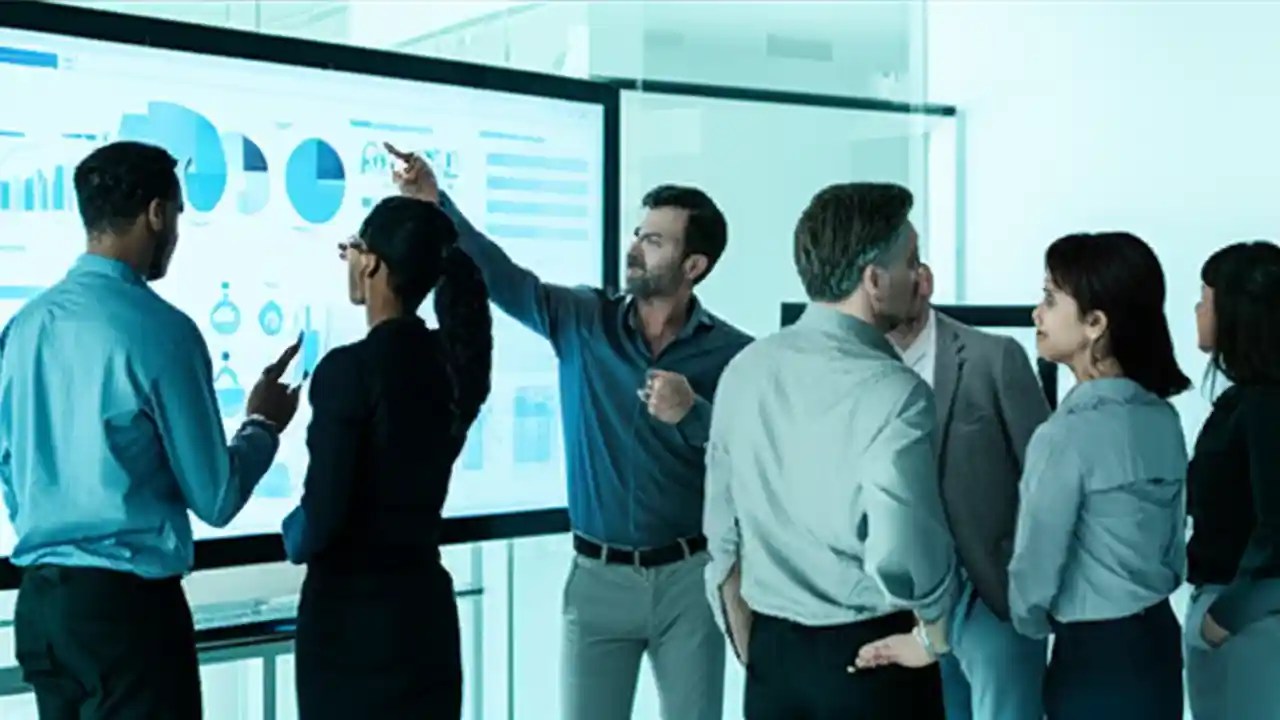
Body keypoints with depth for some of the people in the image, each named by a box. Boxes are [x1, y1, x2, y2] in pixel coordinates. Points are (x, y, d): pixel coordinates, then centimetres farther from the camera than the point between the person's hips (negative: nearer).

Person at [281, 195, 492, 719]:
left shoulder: (349, 369, -18)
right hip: (423, 598, 7)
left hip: (352, 608, -7)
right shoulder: (452, 359, 2)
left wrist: (294, 536, 8)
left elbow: (324, 514, -18)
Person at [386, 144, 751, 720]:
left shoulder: (732, 353, -4)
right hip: (598, 575, 1)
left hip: (688, 576, -1)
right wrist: (435, 204, -21)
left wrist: (694, 413, -22)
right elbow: (502, 277, -10)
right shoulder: (583, 323, 1)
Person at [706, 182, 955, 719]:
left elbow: (723, 534, 6)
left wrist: (752, 654, 17)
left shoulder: (744, 370, 0)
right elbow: (901, 559, -28)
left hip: (772, 651, 5)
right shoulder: (892, 392, -18)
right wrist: (940, 637, -8)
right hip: (869, 656, -5)